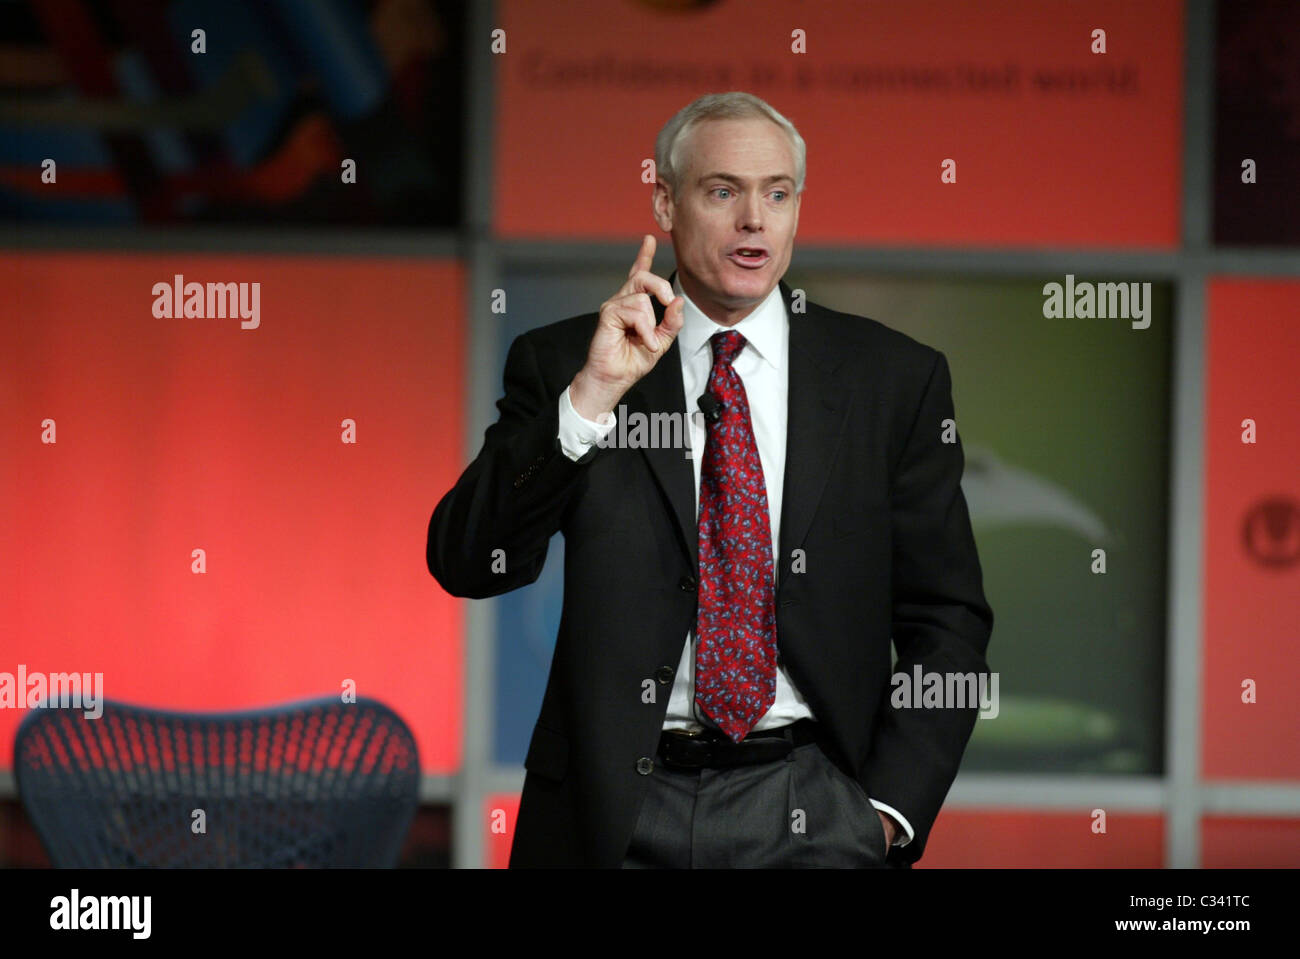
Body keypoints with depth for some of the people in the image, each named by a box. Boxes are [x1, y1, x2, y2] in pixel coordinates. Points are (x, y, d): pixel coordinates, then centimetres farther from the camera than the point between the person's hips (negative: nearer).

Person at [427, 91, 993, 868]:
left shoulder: (894, 377, 5)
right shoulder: (561, 363, 3)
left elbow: (946, 617, 6)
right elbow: (465, 565, -8)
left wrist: (893, 809, -4)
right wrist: (590, 396, -18)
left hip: (811, 808, 0)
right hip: (617, 817, 0)